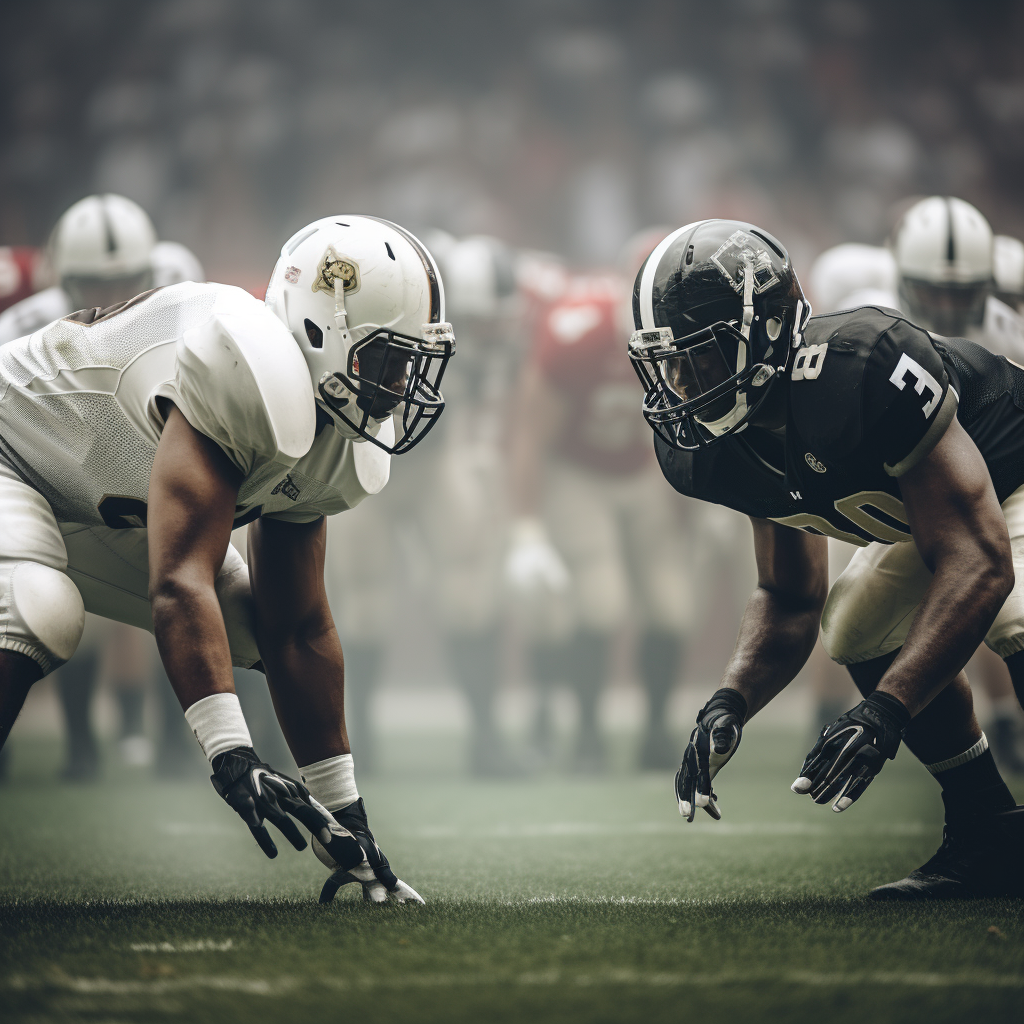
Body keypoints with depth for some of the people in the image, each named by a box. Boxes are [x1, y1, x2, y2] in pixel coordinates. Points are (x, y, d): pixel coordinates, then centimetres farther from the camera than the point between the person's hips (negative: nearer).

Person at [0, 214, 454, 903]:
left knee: (270, 627, 3)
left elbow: (301, 632, 0)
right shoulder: (250, 379, -38)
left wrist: (345, 811, -1)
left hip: (112, 510, 10)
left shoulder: (340, 455, -8)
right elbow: (180, 585, -42)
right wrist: (233, 754, -48)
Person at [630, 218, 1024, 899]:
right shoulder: (720, 449, -11)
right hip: (943, 498, 10)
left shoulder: (865, 371, -39)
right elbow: (790, 600, 2)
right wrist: (730, 705, -17)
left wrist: (886, 711, -44)